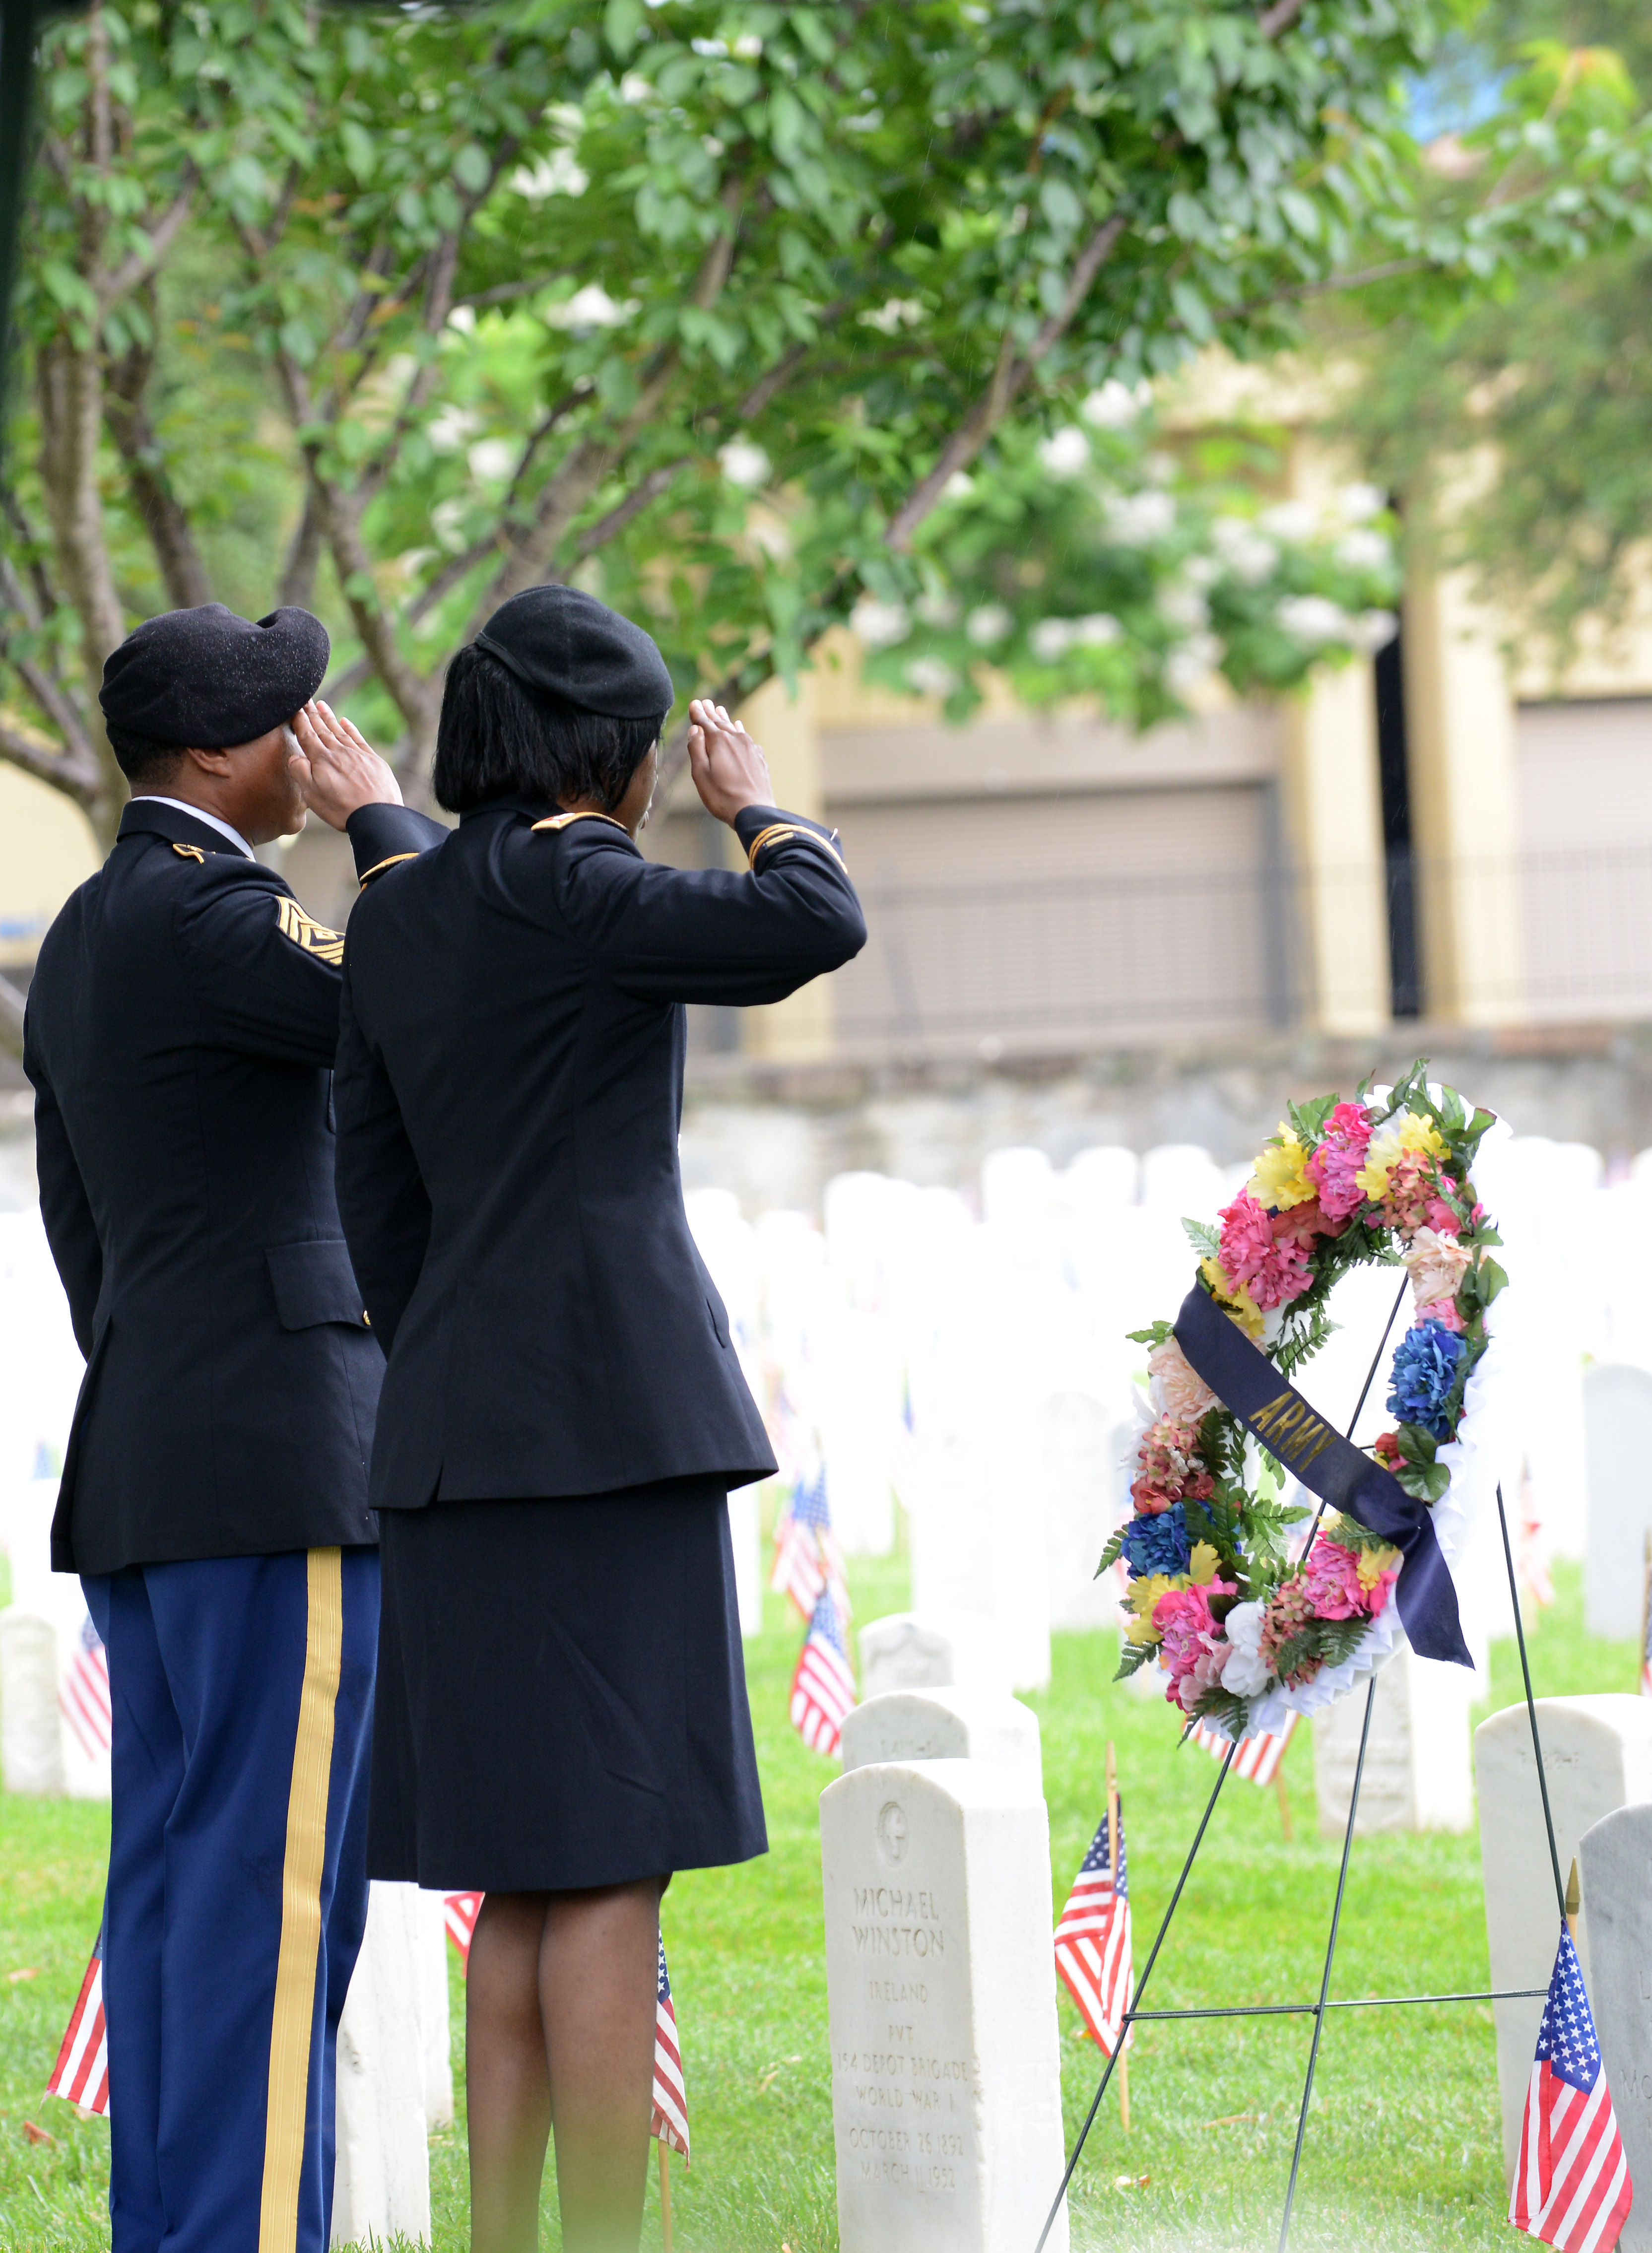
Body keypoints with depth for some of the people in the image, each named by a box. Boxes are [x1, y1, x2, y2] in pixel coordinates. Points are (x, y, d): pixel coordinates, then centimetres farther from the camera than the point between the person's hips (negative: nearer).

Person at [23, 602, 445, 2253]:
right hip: (280, 1459, -10)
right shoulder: (207, 915, -13)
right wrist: (378, 814, -6)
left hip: (143, 1476, 10)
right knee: (276, 1878, -10)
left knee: (176, 1872, 8)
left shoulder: (79, 942, 17)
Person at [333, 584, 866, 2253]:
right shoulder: (554, 888, -10)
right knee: (611, 1864, -7)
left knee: (530, 1881, 10)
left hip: (460, 1422, 8)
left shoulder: (392, 921, 14)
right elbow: (816, 927, -18)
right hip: (609, 1407, -8)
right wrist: (752, 800, 1)